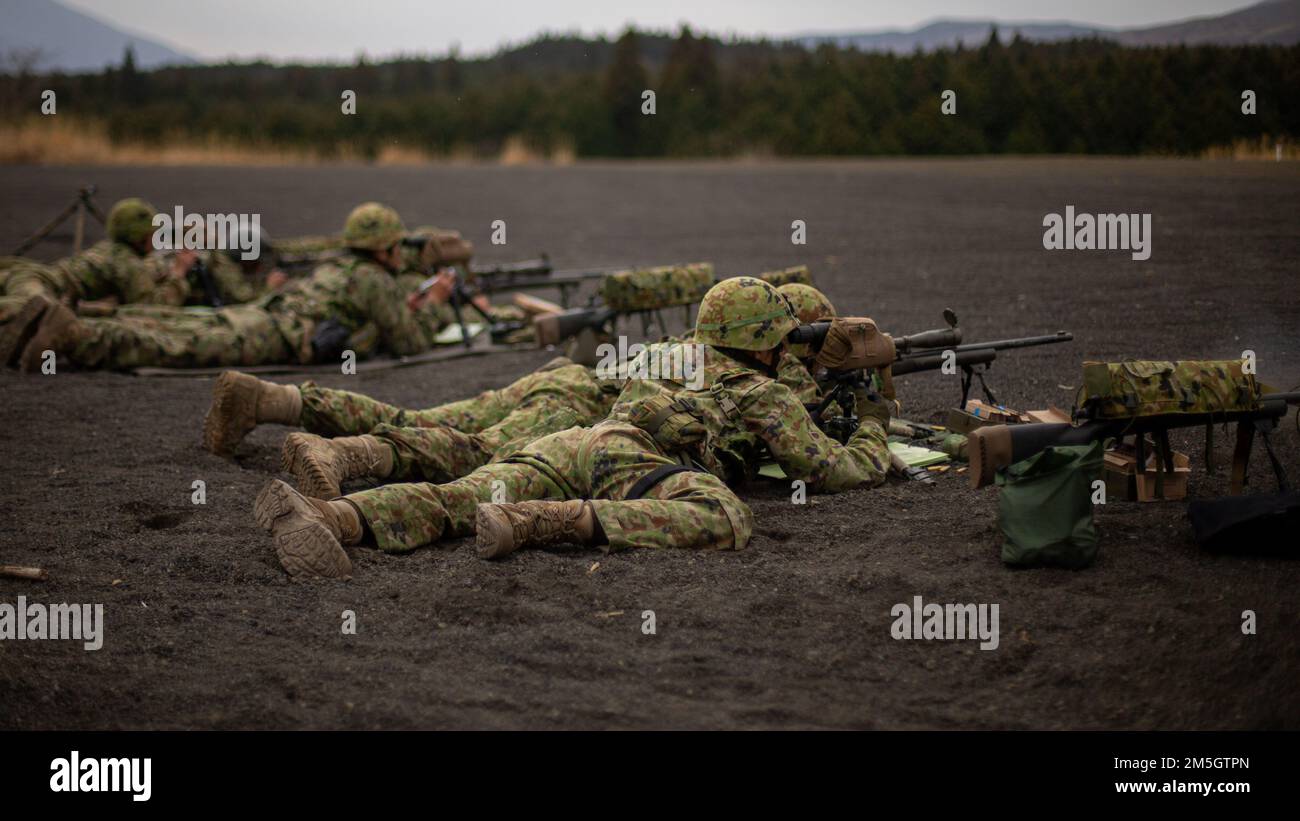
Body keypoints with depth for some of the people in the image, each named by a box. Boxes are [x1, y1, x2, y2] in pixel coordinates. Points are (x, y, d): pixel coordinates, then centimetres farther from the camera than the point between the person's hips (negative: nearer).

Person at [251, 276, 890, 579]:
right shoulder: (768, 396, 21)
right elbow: (843, 471, 23)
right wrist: (872, 427, 48)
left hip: (568, 441, 7)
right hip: (626, 456, -7)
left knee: (460, 499, -17)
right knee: (726, 521, -29)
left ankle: (328, 517, -46)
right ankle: (538, 524, -44)